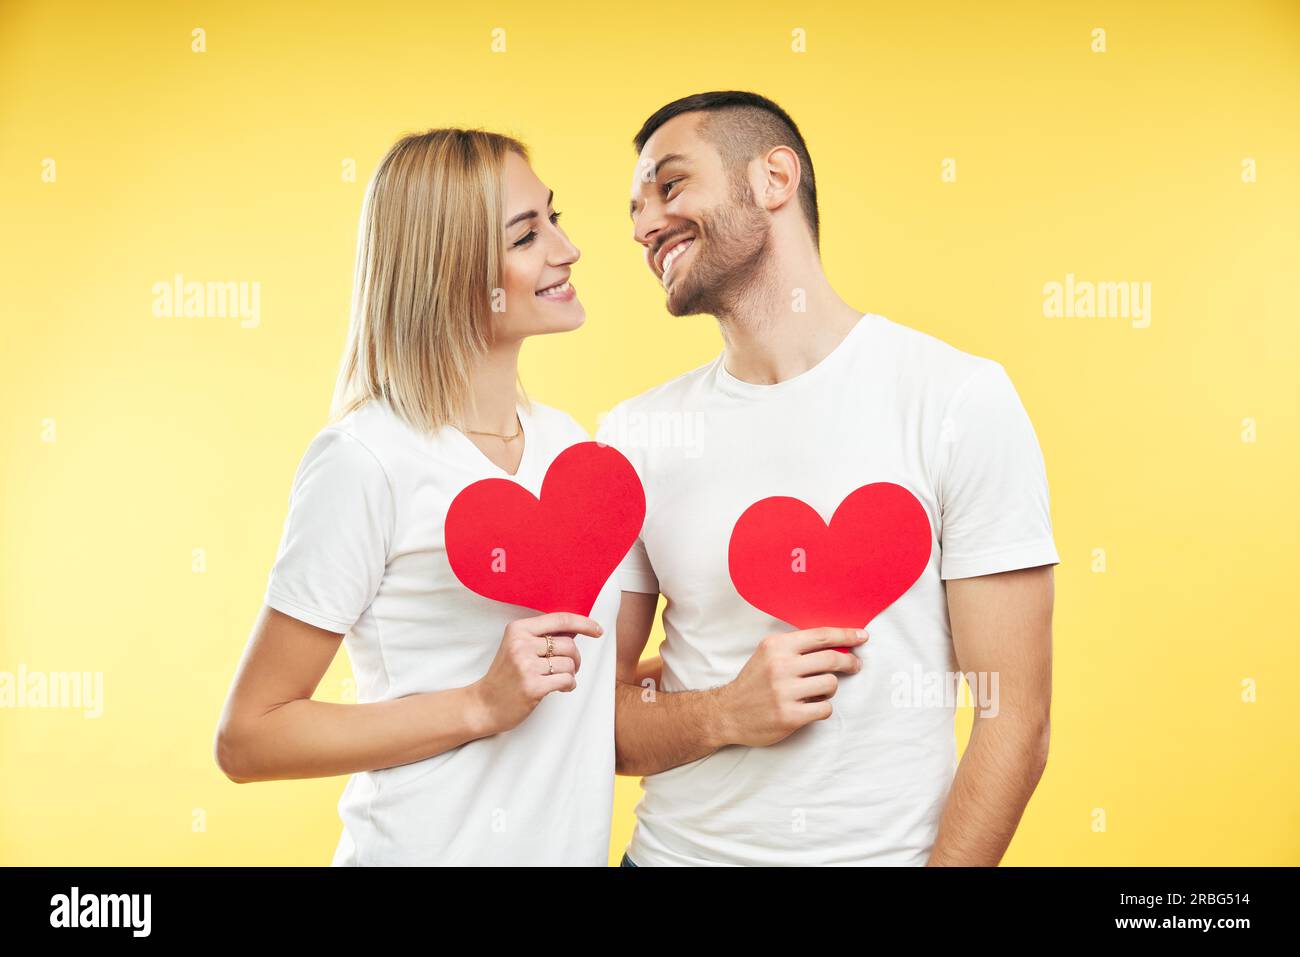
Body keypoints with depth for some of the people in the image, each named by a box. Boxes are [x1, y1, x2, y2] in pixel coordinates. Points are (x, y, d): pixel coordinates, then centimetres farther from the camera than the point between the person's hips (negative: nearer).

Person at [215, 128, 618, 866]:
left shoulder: (567, 441, 2)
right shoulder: (367, 460, -18)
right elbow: (247, 738, -15)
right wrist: (481, 706, -23)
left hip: (574, 843, 7)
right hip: (432, 846, -6)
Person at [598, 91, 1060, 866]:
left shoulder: (961, 399, -11)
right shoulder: (631, 438, -2)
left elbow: (1016, 722, -11)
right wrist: (724, 715, -16)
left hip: (887, 848, -2)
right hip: (673, 846, 3)